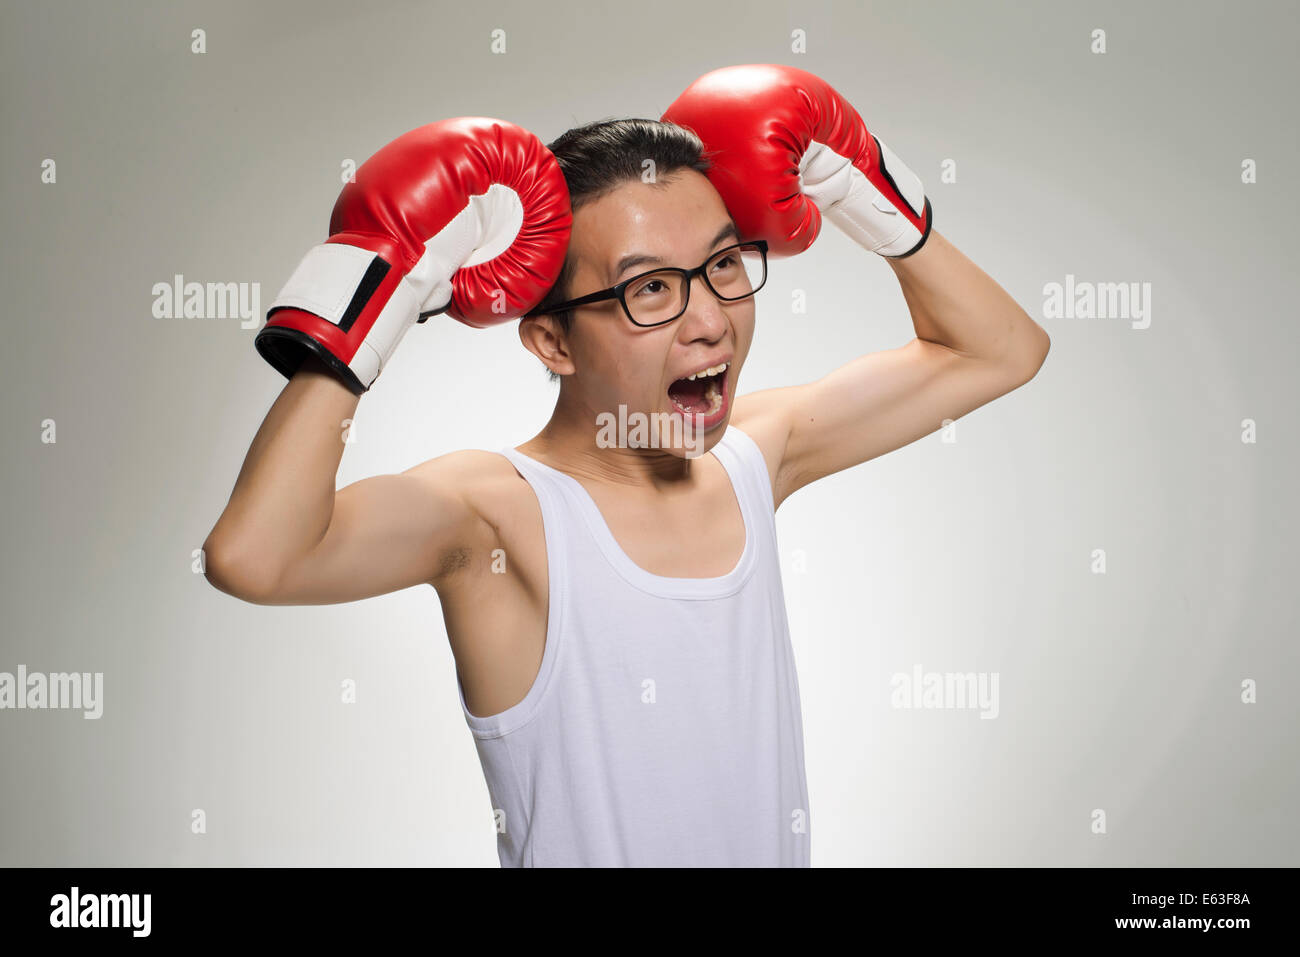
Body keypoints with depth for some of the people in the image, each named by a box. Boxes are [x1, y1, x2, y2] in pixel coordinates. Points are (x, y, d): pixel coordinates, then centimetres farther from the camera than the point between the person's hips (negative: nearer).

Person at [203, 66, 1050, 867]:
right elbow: (252, 556, -37)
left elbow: (999, 352, 10)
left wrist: (882, 207, 0)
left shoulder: (756, 452, -1)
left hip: (778, 848, 6)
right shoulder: (498, 512, -19)